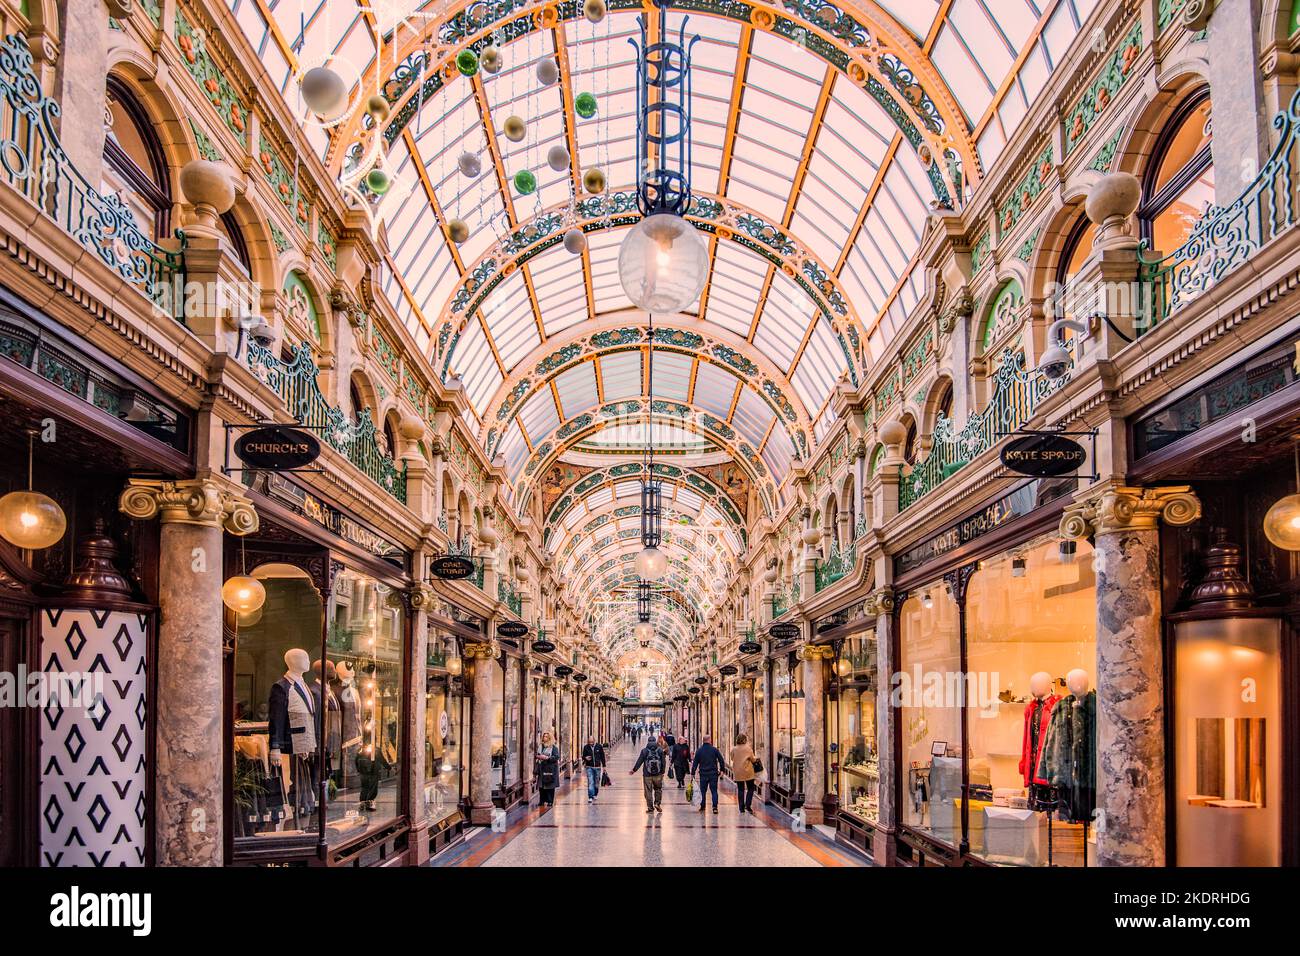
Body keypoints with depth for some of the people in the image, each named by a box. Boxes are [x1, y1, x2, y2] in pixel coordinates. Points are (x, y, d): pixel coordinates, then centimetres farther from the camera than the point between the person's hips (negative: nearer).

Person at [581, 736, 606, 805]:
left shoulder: (599, 747, -1)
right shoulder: (586, 747, -2)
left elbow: (602, 756, 6)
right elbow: (583, 756, 8)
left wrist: (604, 766, 7)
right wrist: (585, 758, -17)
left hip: (597, 767, 1)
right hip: (589, 767, -1)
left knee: (596, 782, 11)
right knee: (590, 782, -9)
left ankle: (595, 795, 30)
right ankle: (590, 797, -10)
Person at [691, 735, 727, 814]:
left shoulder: (699, 751, 1)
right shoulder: (715, 750, -3)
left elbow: (695, 763, 3)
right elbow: (721, 760, -1)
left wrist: (693, 772, 8)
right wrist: (722, 769, 10)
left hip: (703, 774, 1)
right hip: (713, 774, -1)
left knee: (703, 791, 11)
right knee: (714, 791, 2)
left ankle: (702, 807, 13)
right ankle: (715, 807, -6)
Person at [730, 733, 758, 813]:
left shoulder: (734, 749, -1)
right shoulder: (748, 748, -10)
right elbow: (753, 760, -4)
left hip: (737, 773, 3)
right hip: (748, 772, -3)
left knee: (740, 790, 9)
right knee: (750, 789, 10)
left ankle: (742, 808, 8)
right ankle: (747, 805, -4)